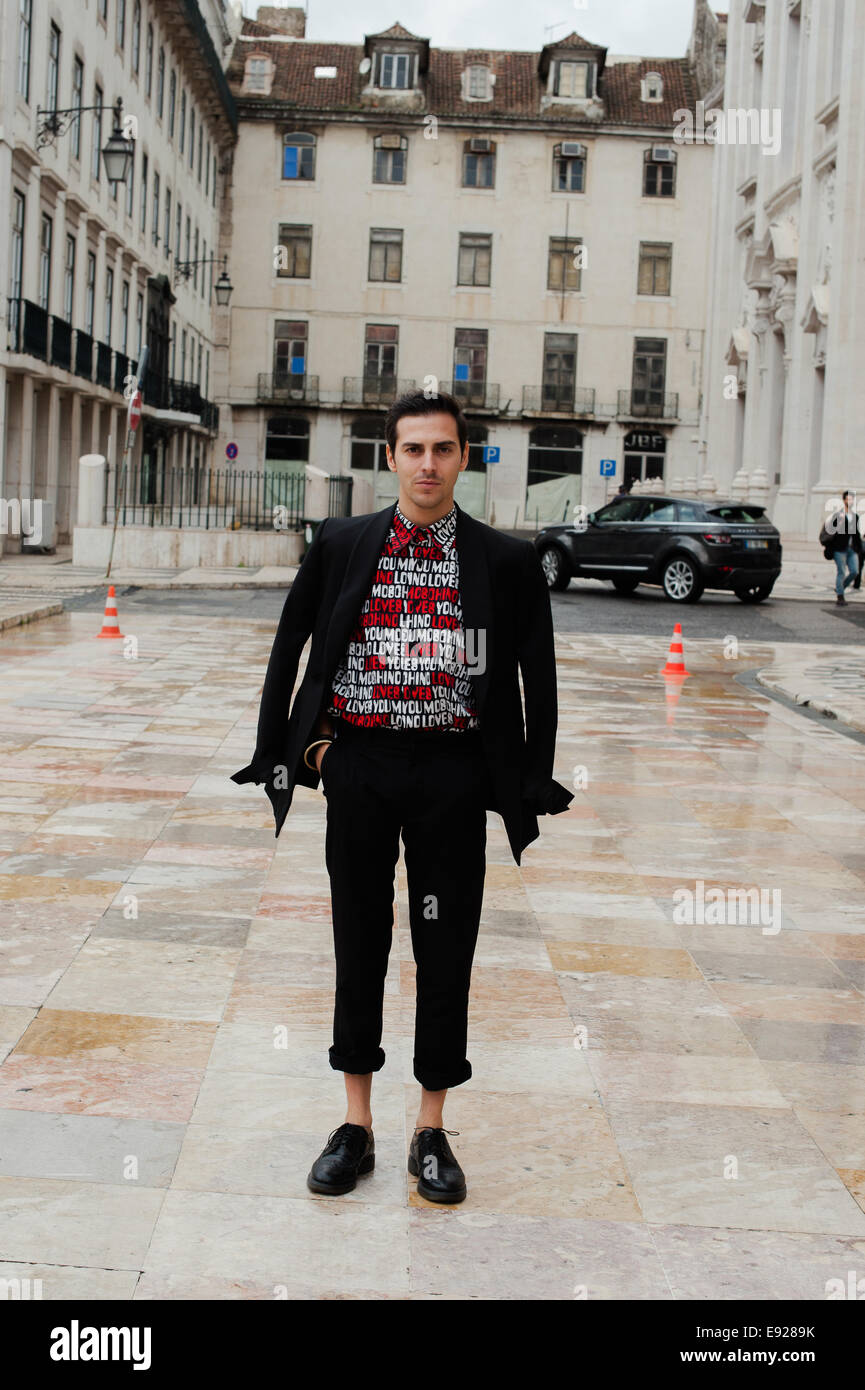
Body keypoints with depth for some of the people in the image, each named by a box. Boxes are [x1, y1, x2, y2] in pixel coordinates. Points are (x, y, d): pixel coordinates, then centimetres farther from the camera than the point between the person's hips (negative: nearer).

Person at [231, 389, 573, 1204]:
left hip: (454, 770, -1)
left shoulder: (506, 561, -1)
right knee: (359, 943, 10)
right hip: (359, 763, 1)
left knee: (446, 951, 6)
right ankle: (356, 1123, 24)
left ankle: (432, 1130, 22)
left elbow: (537, 675, 5)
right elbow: (290, 646, 11)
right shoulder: (340, 546, 2)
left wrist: (532, 784, 1)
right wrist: (302, 744, 6)